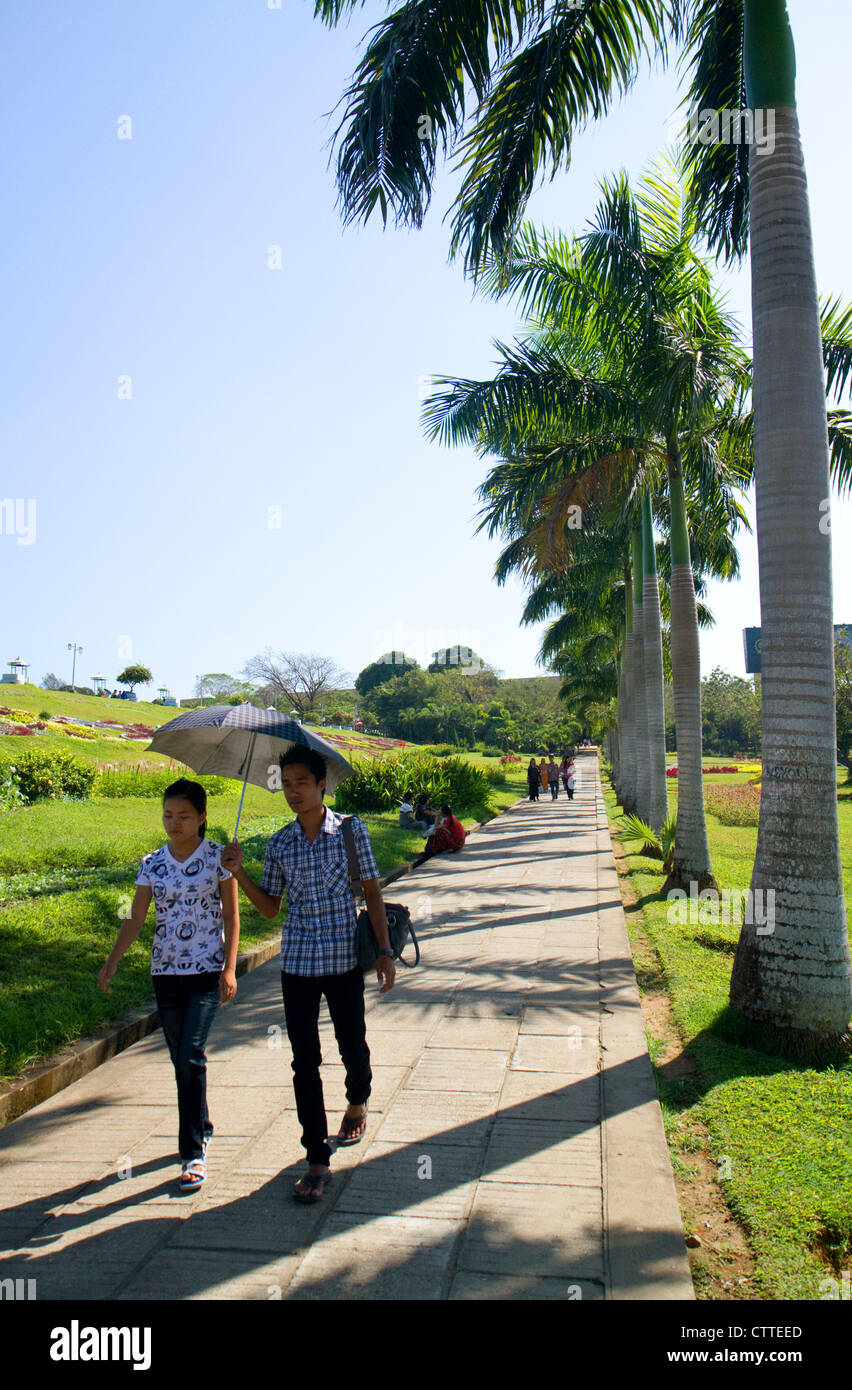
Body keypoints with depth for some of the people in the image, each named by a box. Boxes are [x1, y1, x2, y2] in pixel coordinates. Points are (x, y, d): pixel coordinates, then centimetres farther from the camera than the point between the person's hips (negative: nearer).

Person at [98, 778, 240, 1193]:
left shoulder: (217, 858, -5)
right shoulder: (152, 864, 4)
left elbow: (231, 915, -2)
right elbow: (136, 918, 3)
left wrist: (229, 969, -8)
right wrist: (112, 961, -10)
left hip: (207, 971, -4)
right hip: (165, 972, 4)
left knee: (191, 1055, -13)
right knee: (181, 1060, 12)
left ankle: (194, 1152, -3)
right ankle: (201, 1130, 32)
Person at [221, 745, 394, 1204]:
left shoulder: (351, 831, -5)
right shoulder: (279, 844, 2)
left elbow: (372, 892, -1)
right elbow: (270, 908, 7)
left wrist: (384, 951, -5)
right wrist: (239, 873, -7)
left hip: (344, 960, -2)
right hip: (297, 963, 2)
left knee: (352, 1046, 15)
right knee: (305, 1062, 2)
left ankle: (357, 1103, 48)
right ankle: (317, 1162, 13)